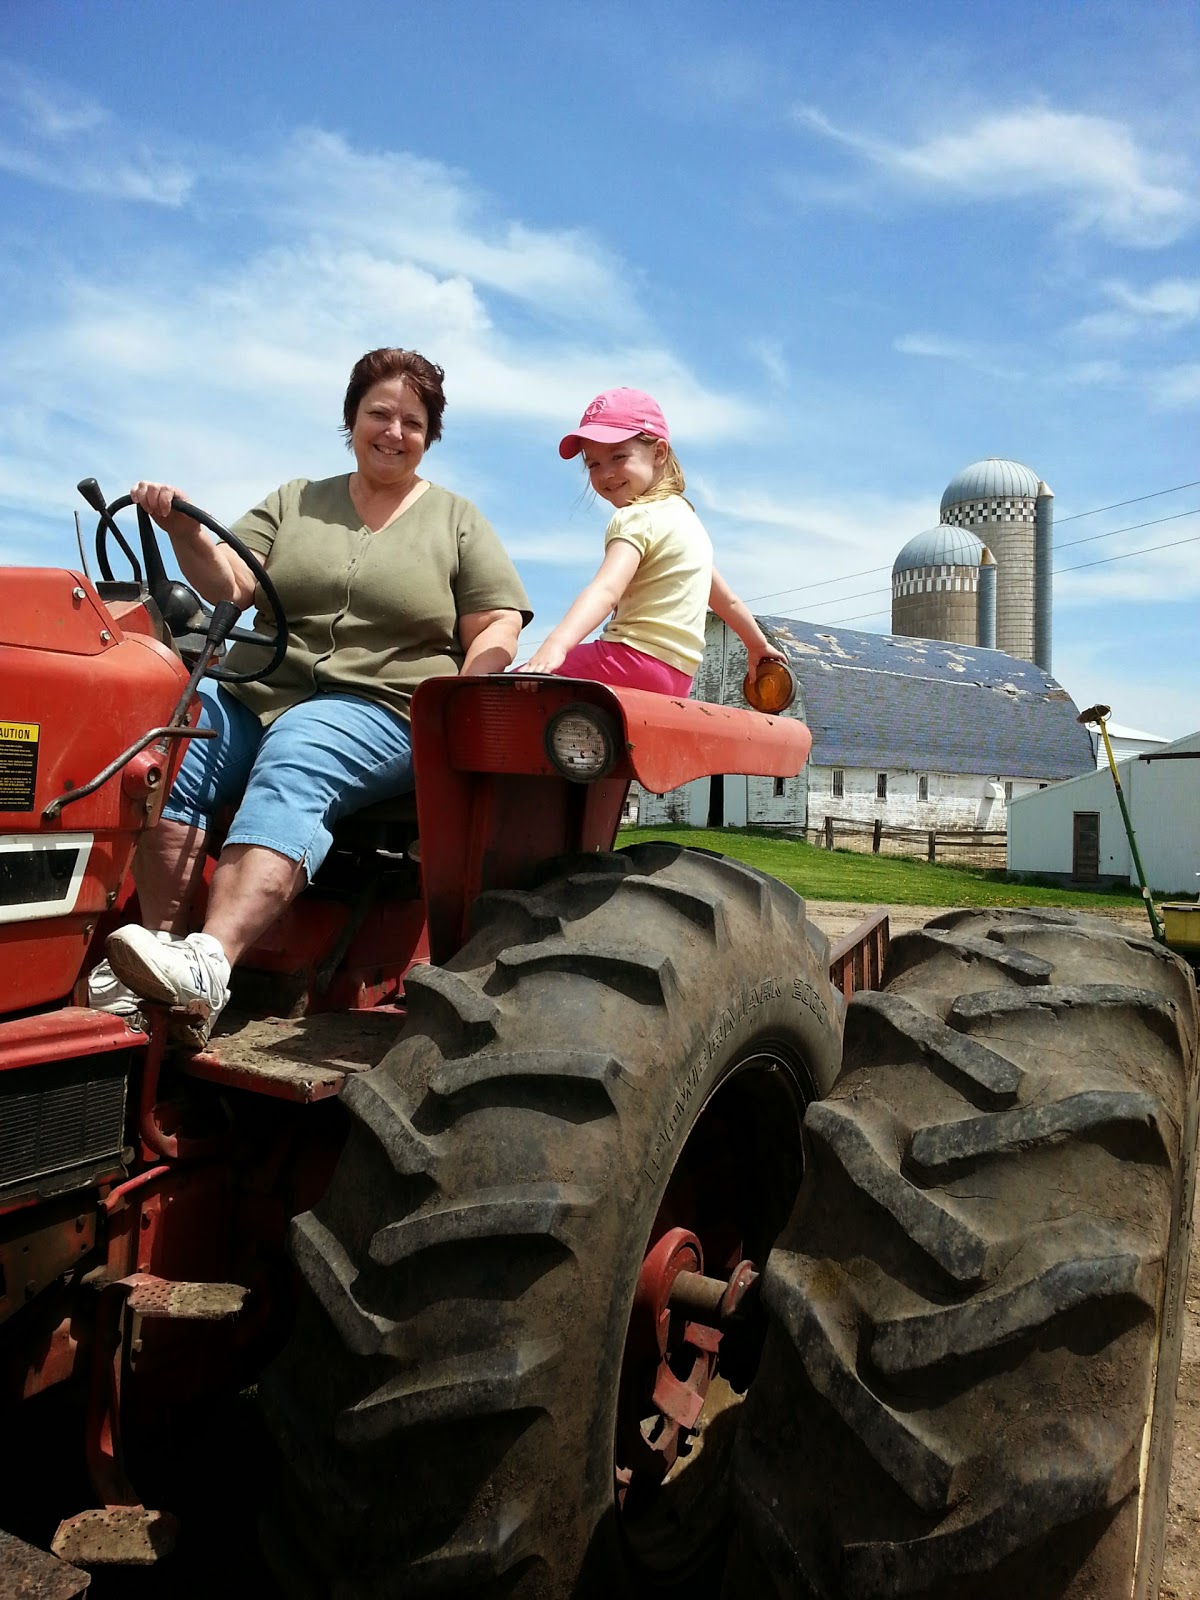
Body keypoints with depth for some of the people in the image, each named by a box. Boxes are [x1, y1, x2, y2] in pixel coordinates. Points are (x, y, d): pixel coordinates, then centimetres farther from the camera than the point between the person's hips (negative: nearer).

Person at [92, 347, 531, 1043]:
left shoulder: (457, 520, 12)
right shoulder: (293, 502, 18)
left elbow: (497, 628, 4)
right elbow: (231, 583, 5)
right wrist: (185, 533, -16)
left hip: (382, 709, -4)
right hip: (258, 691, 4)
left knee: (292, 766, -34)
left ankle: (208, 964, -49)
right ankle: (160, 942, -28)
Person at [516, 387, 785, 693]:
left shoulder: (636, 518, -8)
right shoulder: (683, 514, 22)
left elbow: (605, 590, -27)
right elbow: (726, 599, 31)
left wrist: (556, 645, -41)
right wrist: (759, 646, 45)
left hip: (636, 661, -10)